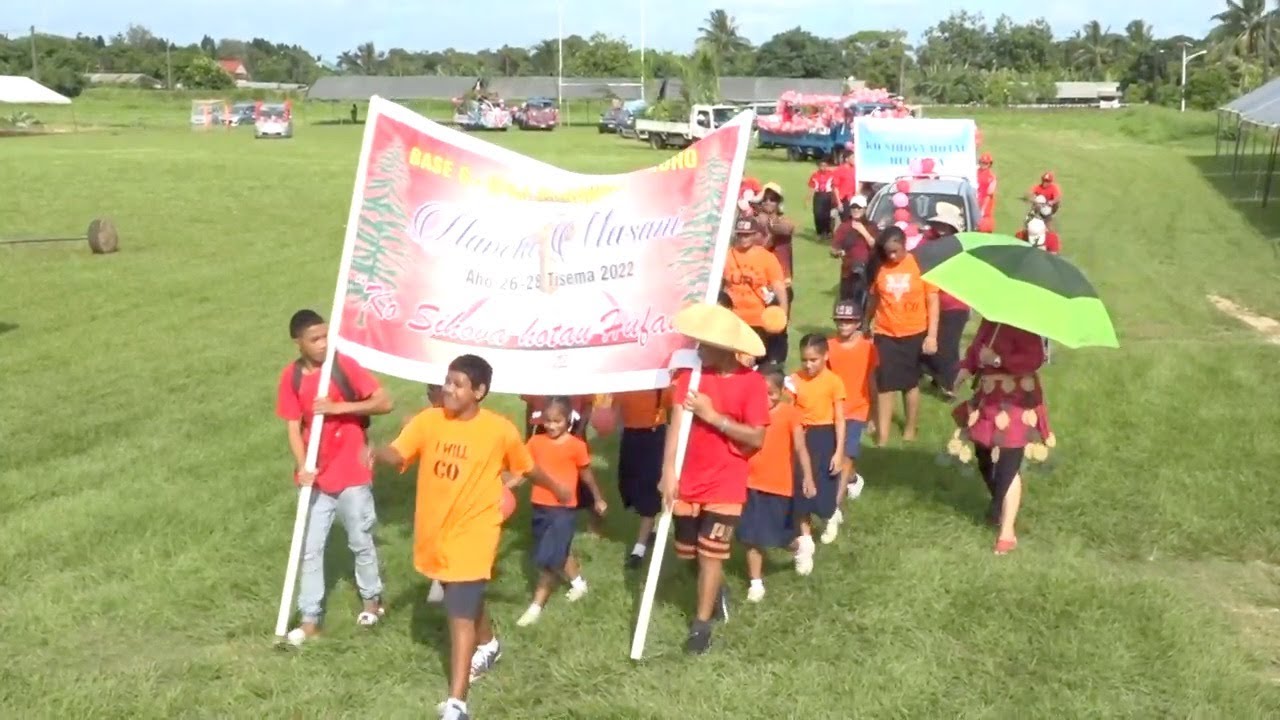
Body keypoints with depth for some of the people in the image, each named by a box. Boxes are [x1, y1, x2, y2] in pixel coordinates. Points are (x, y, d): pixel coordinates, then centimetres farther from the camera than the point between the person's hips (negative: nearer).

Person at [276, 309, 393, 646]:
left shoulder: (344, 366, -12)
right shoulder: (291, 376, -5)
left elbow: (384, 403, -15)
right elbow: (293, 426, -4)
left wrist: (339, 407, -23)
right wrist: (302, 467, -18)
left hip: (351, 472, -2)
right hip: (316, 476, 2)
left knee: (360, 541, 12)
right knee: (310, 548, 5)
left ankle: (372, 599, 34)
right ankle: (310, 618, 15)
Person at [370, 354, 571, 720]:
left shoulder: (500, 430, -13)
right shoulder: (428, 421, -8)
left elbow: (527, 466, 5)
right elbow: (397, 455, -22)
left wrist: (557, 489, 20)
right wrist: (377, 453, -45)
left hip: (473, 533, -4)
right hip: (435, 532, 5)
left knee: (461, 614, -9)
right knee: (467, 601, 27)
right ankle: (488, 645, 56)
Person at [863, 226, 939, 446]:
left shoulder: (921, 265, -9)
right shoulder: (880, 267, -3)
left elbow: (932, 302, -6)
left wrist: (932, 335, -11)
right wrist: (865, 324, 16)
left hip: (914, 334, -1)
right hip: (886, 335, 1)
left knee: (911, 383, 13)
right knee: (885, 385, 2)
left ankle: (910, 428, 29)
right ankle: (882, 435, 6)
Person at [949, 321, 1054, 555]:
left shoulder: (1022, 323, -17)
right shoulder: (989, 321, 4)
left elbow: (1035, 358, -23)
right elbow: (975, 348, 14)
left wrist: (998, 360, -25)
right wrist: (965, 369, -3)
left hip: (1014, 401, -8)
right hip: (987, 398, 8)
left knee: (1008, 466, -6)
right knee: (984, 459, 17)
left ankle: (1007, 532, 1)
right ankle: (1001, 507, 42)